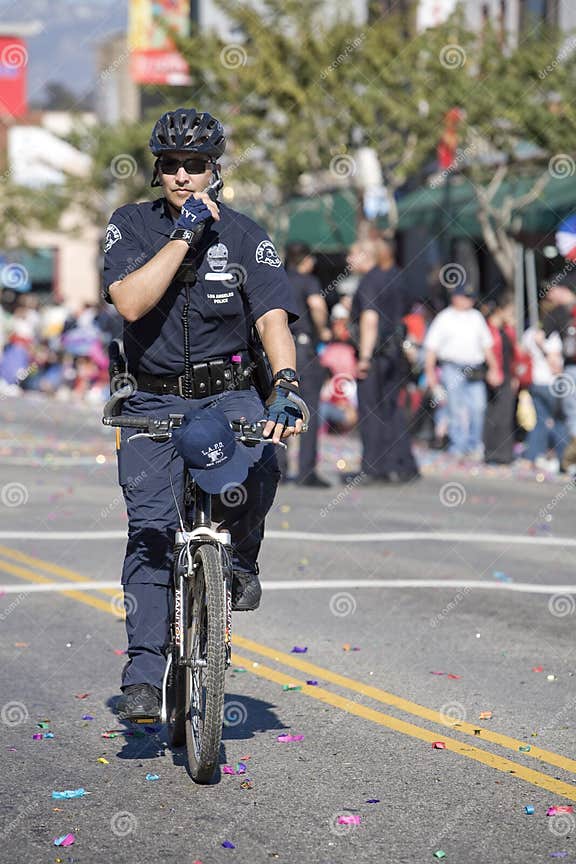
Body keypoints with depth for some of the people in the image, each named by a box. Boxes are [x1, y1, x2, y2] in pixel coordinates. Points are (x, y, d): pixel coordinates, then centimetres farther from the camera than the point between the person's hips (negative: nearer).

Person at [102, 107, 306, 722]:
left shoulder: (243, 236, -3)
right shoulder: (131, 227, -1)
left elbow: (273, 318, -14)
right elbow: (130, 302, -18)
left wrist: (284, 385, -31)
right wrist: (183, 236, -21)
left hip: (227, 392, 0)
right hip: (153, 400, 0)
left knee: (257, 466, -31)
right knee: (150, 527, -11)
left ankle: (240, 559, 0)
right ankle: (144, 671, -7)